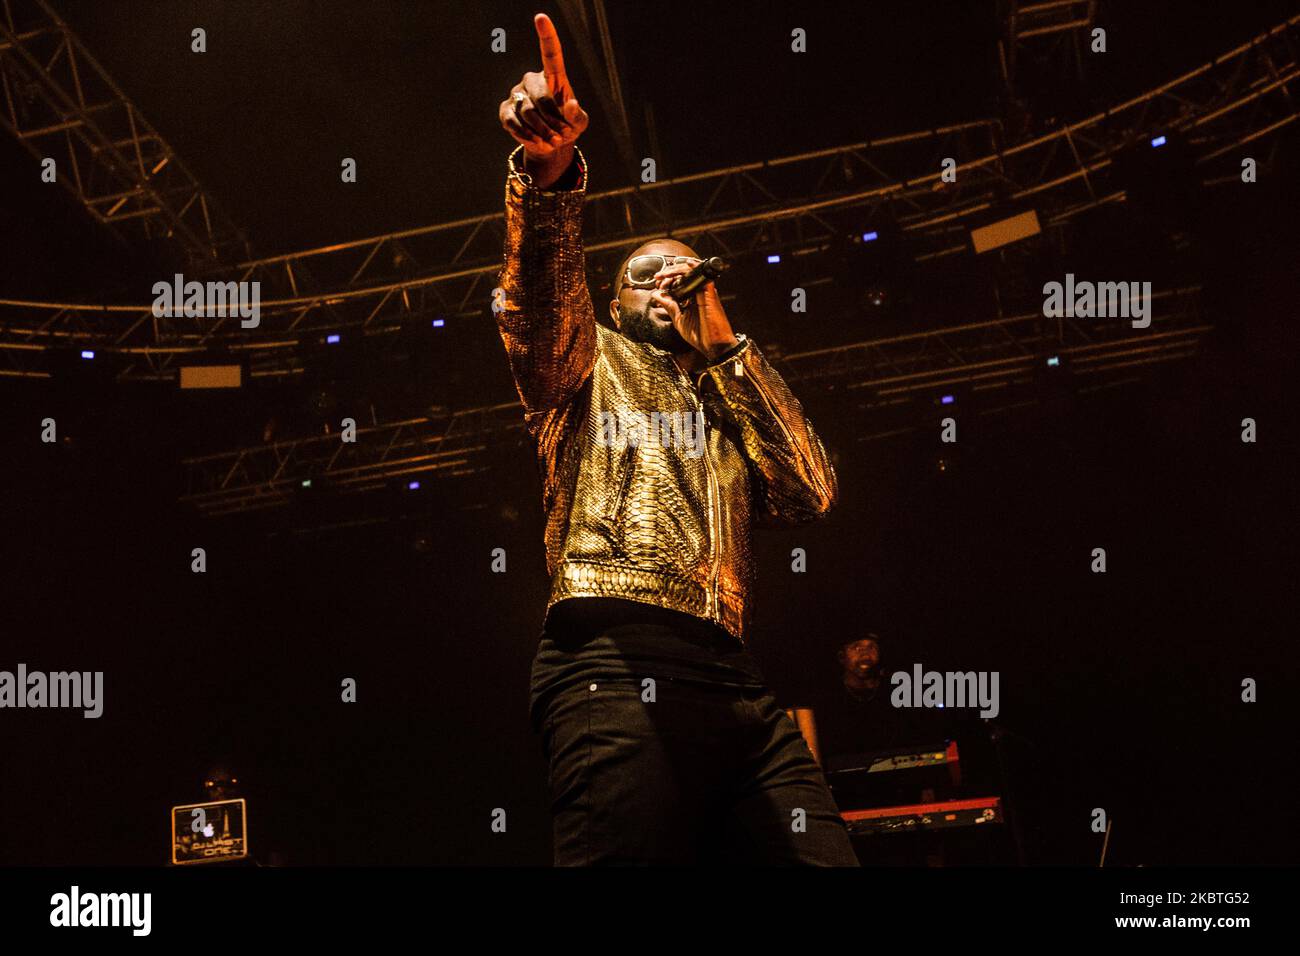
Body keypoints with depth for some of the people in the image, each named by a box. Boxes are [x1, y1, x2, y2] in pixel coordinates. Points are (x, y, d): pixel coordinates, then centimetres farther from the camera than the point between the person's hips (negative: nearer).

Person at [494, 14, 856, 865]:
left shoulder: (726, 407, 35)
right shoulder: (589, 361, 22)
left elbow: (813, 491, 16)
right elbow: (544, 289, -2)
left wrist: (726, 346, 18)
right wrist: (549, 171, -23)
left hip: (733, 681, 5)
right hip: (615, 658, -5)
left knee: (821, 858, -12)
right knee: (632, 851, -22)